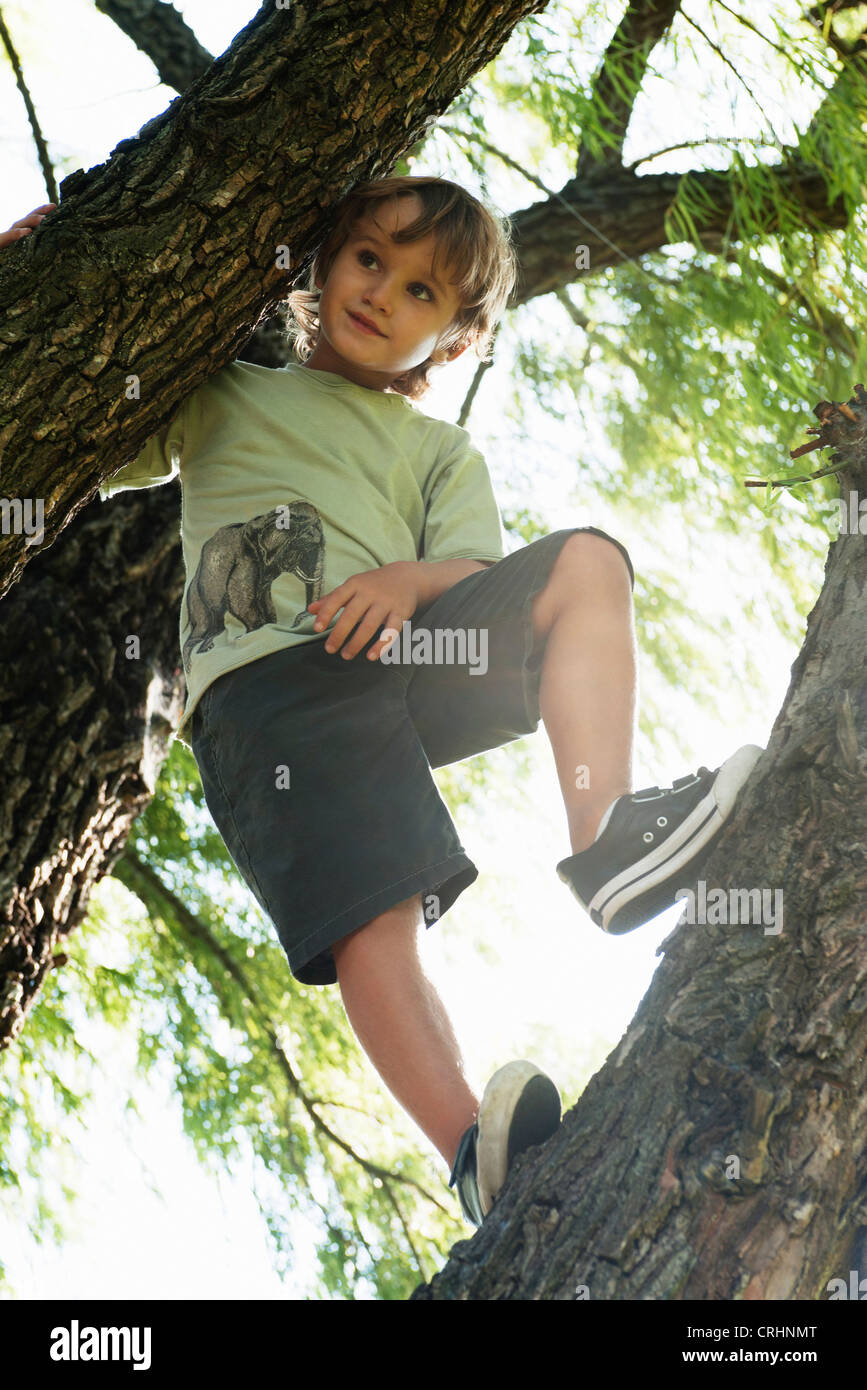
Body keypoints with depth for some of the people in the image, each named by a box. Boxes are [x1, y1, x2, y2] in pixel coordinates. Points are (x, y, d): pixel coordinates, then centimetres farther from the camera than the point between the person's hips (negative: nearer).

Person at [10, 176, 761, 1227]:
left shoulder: (441, 451, 32)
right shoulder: (221, 399, 31)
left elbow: (478, 570, 13)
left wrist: (409, 580, -12)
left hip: (401, 649, 3)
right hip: (262, 677, -3)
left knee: (586, 559, -19)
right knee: (373, 920, -26)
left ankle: (608, 840, -33)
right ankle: (474, 1152, -36)